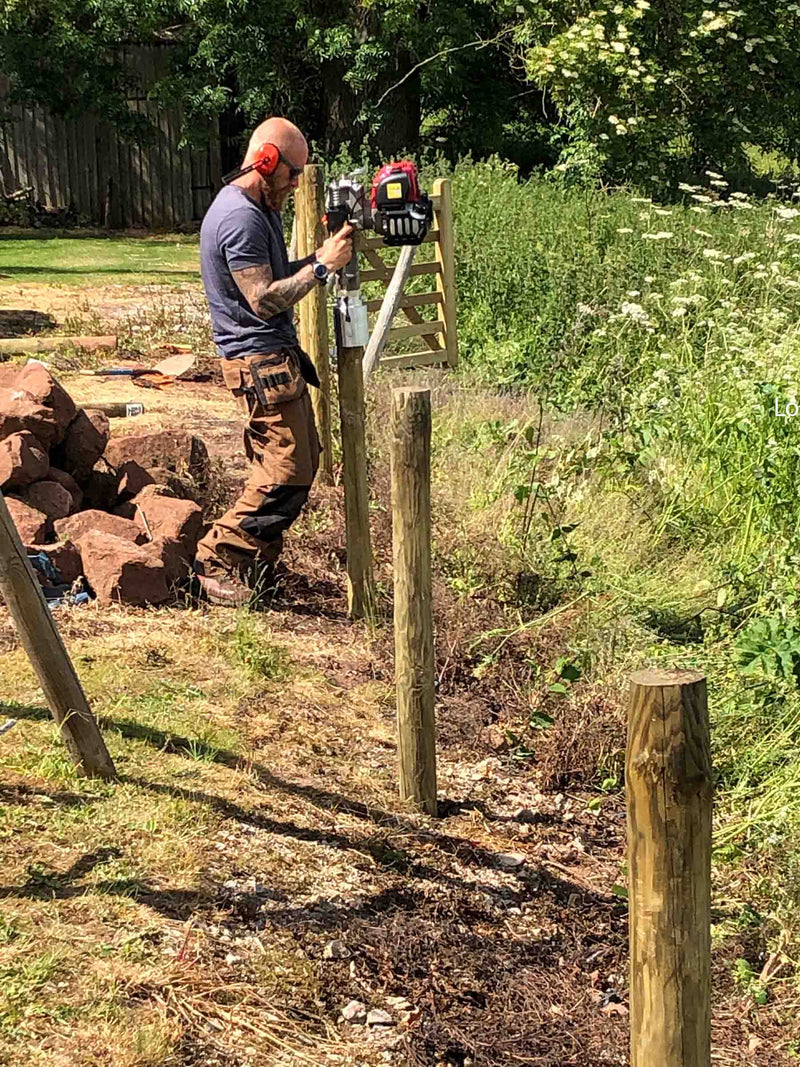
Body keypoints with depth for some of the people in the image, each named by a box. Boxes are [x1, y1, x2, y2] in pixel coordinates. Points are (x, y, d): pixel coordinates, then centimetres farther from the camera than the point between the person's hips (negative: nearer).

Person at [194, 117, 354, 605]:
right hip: (259, 361, -11)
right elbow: (263, 299, -22)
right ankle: (218, 560, -3)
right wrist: (322, 265, -19)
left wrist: (322, 254, 5)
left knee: (303, 459, 14)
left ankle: (259, 562, 21)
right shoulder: (239, 218, -18)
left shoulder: (259, 209, 16)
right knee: (287, 472, -12)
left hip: (278, 354, 11)